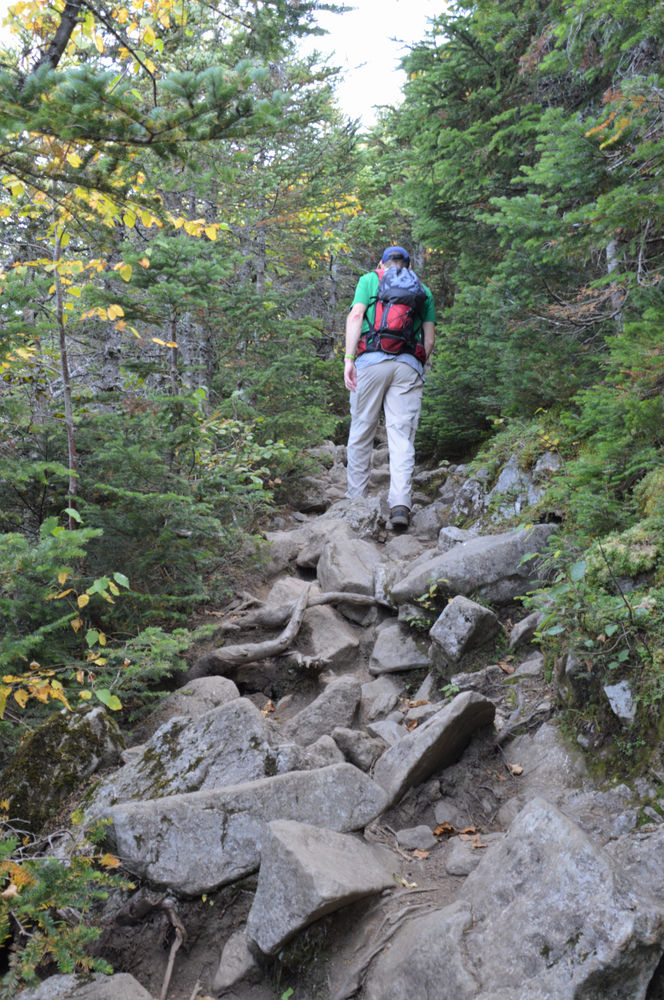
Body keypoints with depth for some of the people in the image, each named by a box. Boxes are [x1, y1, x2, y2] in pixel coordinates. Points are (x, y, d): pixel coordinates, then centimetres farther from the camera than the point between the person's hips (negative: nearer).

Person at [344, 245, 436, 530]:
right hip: (409, 365, 1)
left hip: (372, 360, -1)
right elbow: (429, 339, 15)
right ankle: (400, 504, -15)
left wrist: (349, 358, -6)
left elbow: (356, 316, -1)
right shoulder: (422, 290, 22)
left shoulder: (370, 279, 16)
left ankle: (355, 498, 14)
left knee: (361, 434, 8)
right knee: (402, 436, -3)